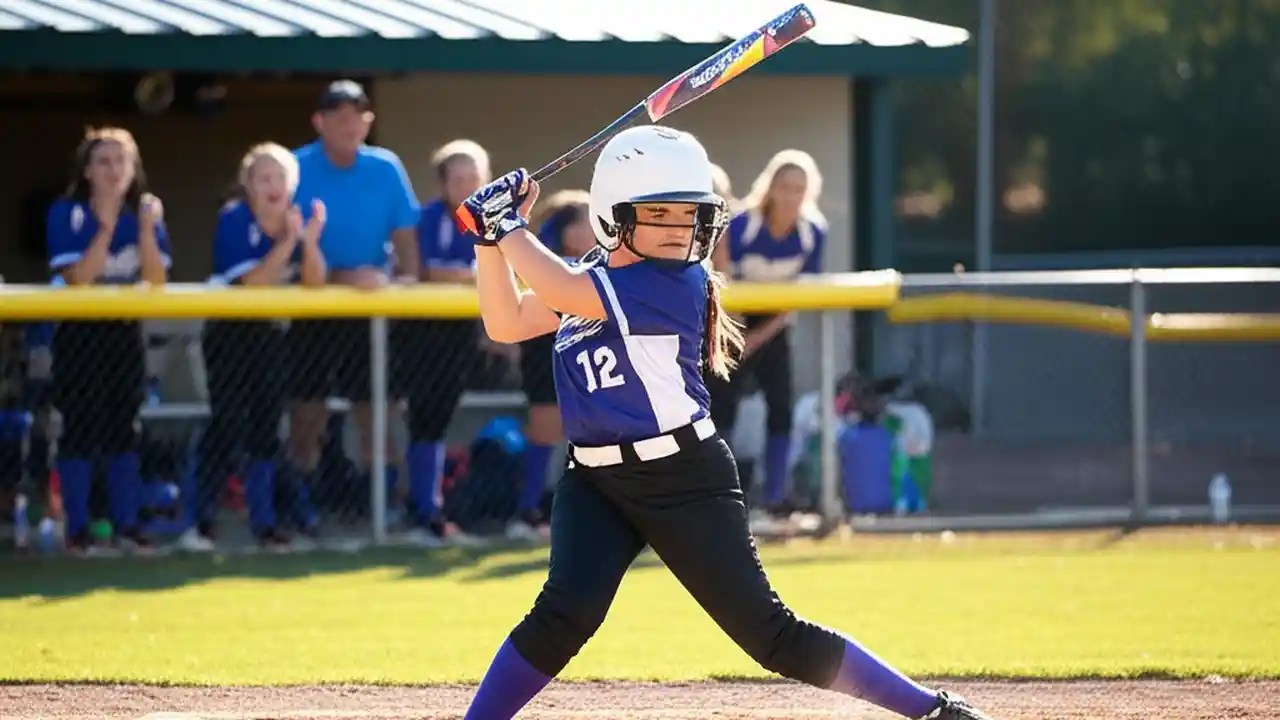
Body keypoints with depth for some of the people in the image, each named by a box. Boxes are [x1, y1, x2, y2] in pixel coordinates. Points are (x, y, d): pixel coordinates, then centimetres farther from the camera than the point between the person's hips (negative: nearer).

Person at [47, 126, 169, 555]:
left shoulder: (144, 213, -2)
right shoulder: (67, 213, -12)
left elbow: (157, 282, -9)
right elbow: (78, 278, -22)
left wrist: (146, 230, -21)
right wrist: (107, 227, -27)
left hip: (124, 331, 3)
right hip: (79, 332, -3)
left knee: (124, 428, 4)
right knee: (81, 428, -5)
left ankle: (127, 526, 10)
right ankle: (77, 530, 1)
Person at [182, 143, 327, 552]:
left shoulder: (296, 220, -6)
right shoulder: (234, 219, -19)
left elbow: (314, 284, -12)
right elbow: (252, 282, -26)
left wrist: (310, 241, -29)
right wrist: (288, 241, -34)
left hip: (273, 335, 4)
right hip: (230, 333, -4)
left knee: (266, 427, 6)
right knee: (227, 425, -9)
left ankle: (264, 523, 12)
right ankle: (203, 522, -1)